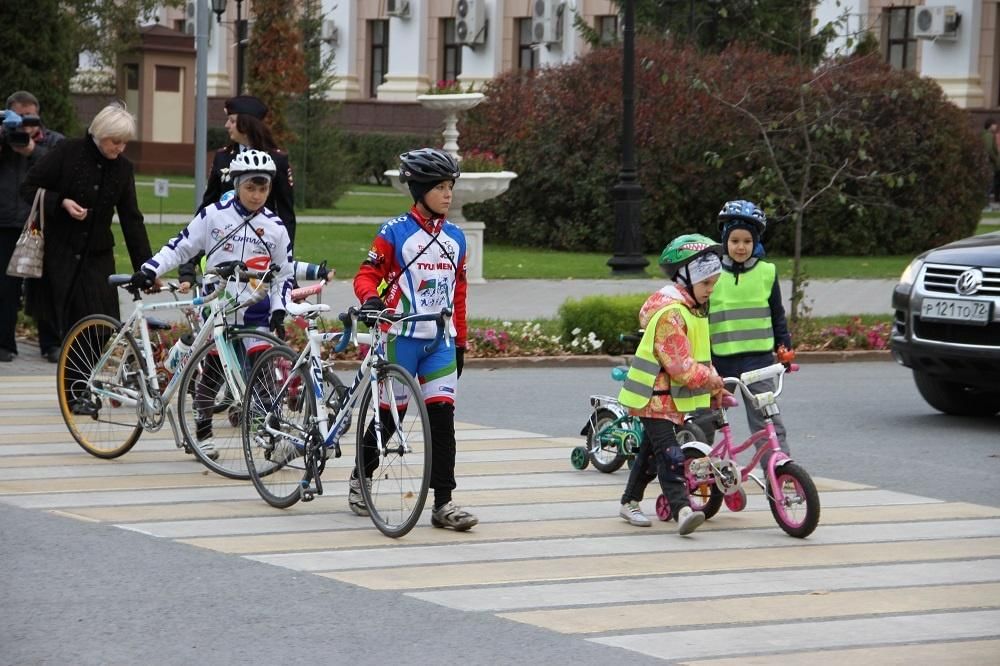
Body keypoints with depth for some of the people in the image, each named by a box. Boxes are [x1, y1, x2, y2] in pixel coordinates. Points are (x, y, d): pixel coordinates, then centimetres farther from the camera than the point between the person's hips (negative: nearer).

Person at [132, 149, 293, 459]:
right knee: (213, 371, 5)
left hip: (256, 313, 1)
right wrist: (150, 269, -9)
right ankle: (203, 432, 18)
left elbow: (284, 275, 10)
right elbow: (180, 246, 2)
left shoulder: (274, 227, 3)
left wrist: (279, 310, -1)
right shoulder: (214, 216, -2)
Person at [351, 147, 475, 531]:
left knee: (442, 415, -5)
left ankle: (443, 503, -5)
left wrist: (460, 342, 16)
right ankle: (360, 476, 28)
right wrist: (371, 299, -27)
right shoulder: (395, 233, -5)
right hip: (401, 337, -4)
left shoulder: (455, 238, 11)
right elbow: (367, 274, -5)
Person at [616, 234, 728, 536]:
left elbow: (699, 356, 19)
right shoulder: (670, 313, -23)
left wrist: (714, 388, 9)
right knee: (669, 454, -19)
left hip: (672, 397, 10)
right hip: (656, 397, -10)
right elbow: (683, 368, -28)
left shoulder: (693, 309, 12)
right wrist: (715, 382, -16)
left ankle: (630, 502, 31)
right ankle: (682, 510, -29)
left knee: (651, 450, 18)